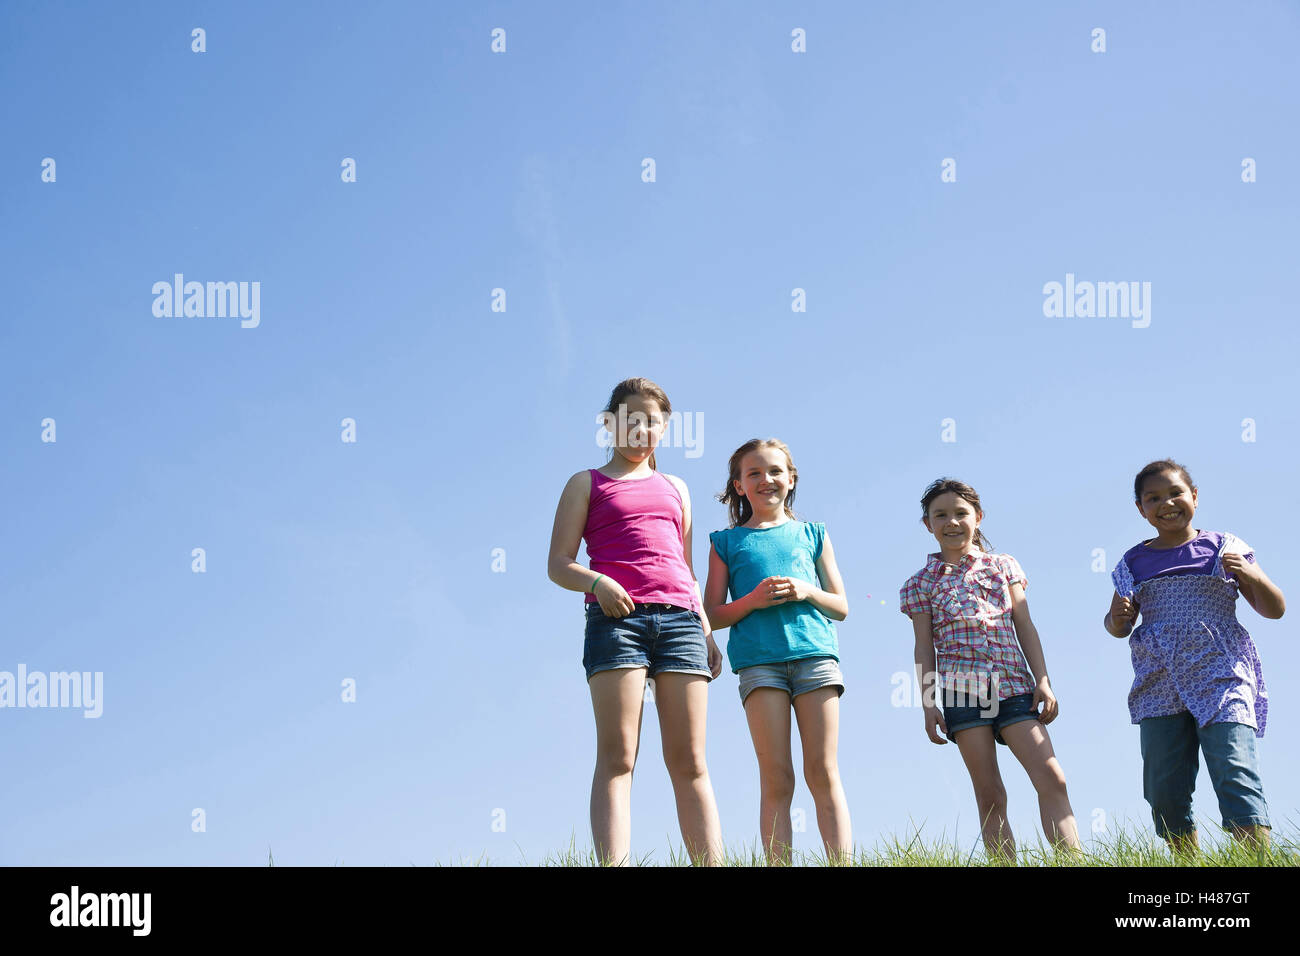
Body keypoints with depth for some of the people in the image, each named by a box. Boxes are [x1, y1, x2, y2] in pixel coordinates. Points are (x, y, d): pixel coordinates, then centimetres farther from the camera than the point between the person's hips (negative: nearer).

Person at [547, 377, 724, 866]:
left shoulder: (675, 488, 27)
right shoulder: (587, 484, 16)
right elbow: (558, 564, 7)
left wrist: (707, 631, 15)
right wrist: (597, 583, -14)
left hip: (679, 618, 3)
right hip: (616, 617, -3)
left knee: (689, 762, -3)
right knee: (616, 757, -13)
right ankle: (613, 866, -22)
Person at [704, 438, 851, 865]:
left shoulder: (812, 534, 18)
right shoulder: (727, 542, 14)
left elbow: (841, 607, 16)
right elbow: (712, 616, 9)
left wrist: (806, 592, -3)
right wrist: (752, 600, -8)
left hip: (815, 652, 1)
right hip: (759, 659, -1)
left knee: (824, 773, -4)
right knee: (776, 778, -6)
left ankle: (843, 863, -7)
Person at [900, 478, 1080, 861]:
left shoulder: (1003, 566, 14)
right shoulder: (922, 583, 10)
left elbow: (1025, 627, 11)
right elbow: (924, 647, 7)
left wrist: (1043, 681, 2)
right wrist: (927, 705, -1)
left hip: (1014, 687, 2)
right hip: (963, 692, -1)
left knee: (1052, 779, -11)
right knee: (989, 796, -2)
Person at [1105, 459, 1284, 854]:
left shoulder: (1223, 547, 7)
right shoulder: (1134, 562, 13)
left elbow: (1274, 609, 8)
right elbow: (1117, 625, 20)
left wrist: (1252, 575, -13)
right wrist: (1117, 619, -4)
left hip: (1221, 677, -3)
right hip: (1159, 688, 3)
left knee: (1236, 773, -19)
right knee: (1166, 793, 1)